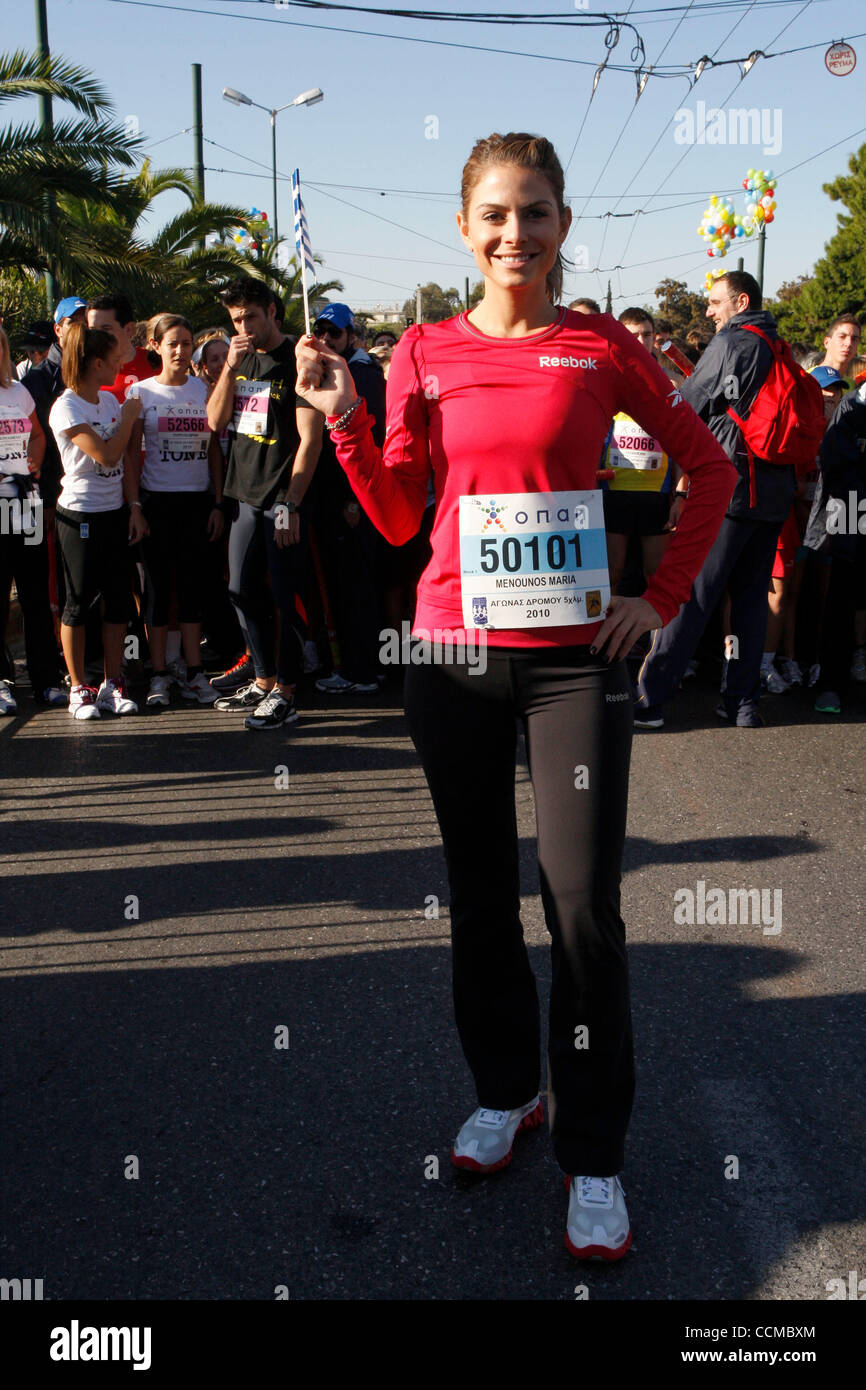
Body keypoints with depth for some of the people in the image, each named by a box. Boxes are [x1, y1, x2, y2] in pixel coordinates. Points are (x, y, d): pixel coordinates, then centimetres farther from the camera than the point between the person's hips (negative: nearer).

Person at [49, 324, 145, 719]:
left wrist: (134, 506, 2)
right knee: (79, 601, 0)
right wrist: (129, 417, -9)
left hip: (115, 513, 7)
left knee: (119, 598, 6)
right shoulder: (66, 408, -12)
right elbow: (107, 454, -21)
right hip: (80, 516, -7)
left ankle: (112, 685, 16)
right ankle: (79, 689, 11)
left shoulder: (110, 401, 10)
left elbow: (125, 462, 11)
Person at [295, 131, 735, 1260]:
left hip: (575, 656, -2)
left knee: (584, 906, -4)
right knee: (480, 890, 12)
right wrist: (345, 420, -6)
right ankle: (506, 1090, 34)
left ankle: (594, 1155, 13)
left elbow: (710, 468, 10)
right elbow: (397, 520, 7)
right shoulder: (426, 354, 5)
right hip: (455, 649, 2)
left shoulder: (603, 348, 1)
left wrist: (663, 598, 3)